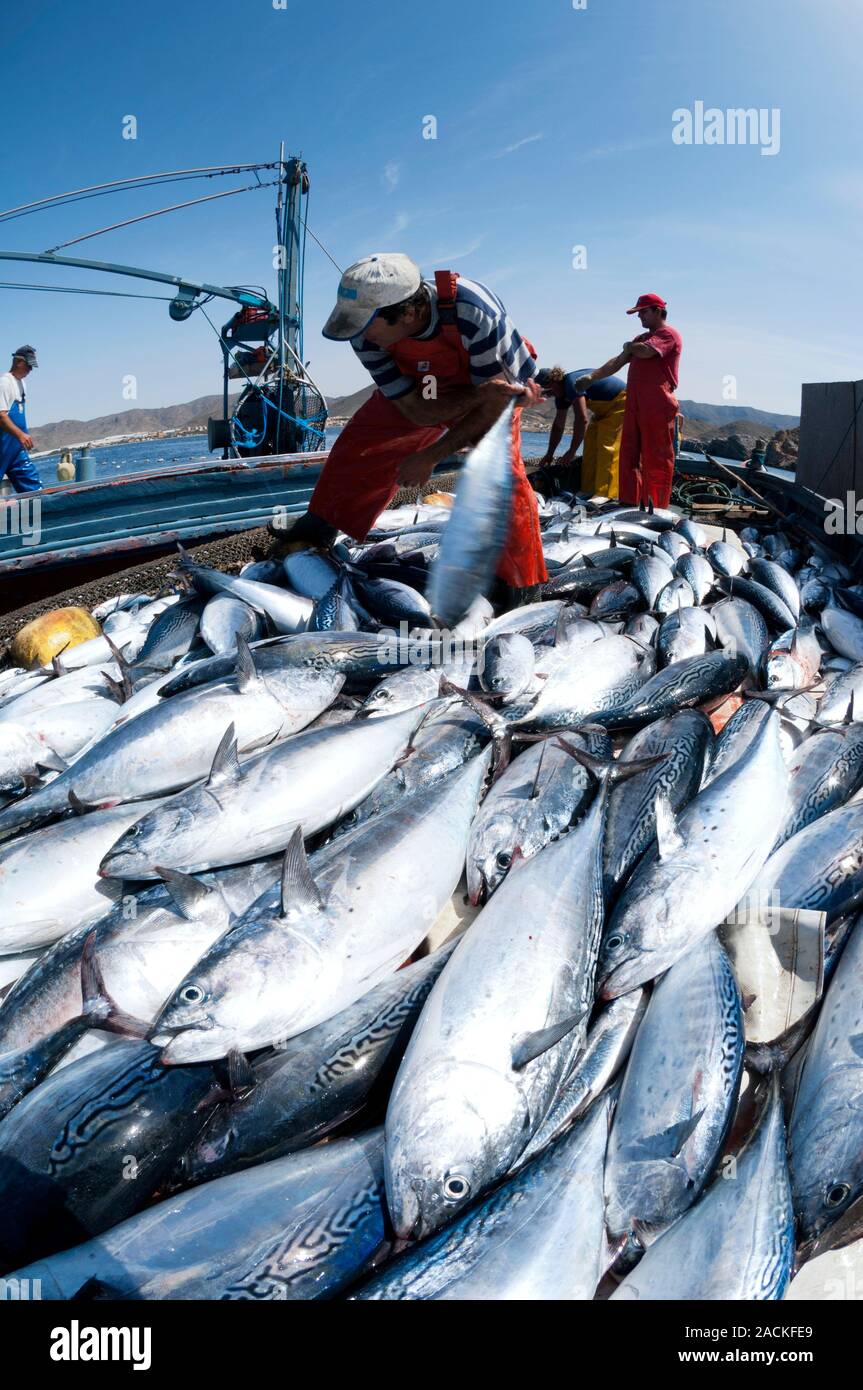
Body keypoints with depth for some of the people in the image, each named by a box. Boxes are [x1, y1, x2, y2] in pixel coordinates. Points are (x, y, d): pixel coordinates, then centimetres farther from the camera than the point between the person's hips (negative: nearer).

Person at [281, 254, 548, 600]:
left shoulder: (474, 313, -42)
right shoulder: (366, 334, -29)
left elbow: (494, 405, -29)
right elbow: (418, 411, -24)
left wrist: (429, 457, -25)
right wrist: (480, 394, -40)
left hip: (490, 387, -3)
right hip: (417, 392, 4)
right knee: (352, 455, -6)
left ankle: (522, 593, -7)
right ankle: (305, 546, 12)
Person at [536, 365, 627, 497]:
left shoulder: (572, 383, -26)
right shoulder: (562, 393, 4)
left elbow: (582, 419, -32)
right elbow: (558, 426, 13)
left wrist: (572, 451, -28)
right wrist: (549, 455, 13)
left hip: (621, 402, -10)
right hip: (606, 410, 10)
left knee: (607, 449, -17)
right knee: (591, 447, 3)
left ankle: (605, 495, -19)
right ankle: (590, 490, 4)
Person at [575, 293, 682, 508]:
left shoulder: (668, 334, -2)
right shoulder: (642, 338, 26)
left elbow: (645, 351, -19)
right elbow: (618, 362, 22)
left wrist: (628, 347, 2)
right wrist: (592, 377, 11)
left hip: (658, 407, -9)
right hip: (634, 406, 9)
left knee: (656, 460, -6)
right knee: (629, 456, 7)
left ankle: (656, 510, -4)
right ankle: (629, 504, 13)